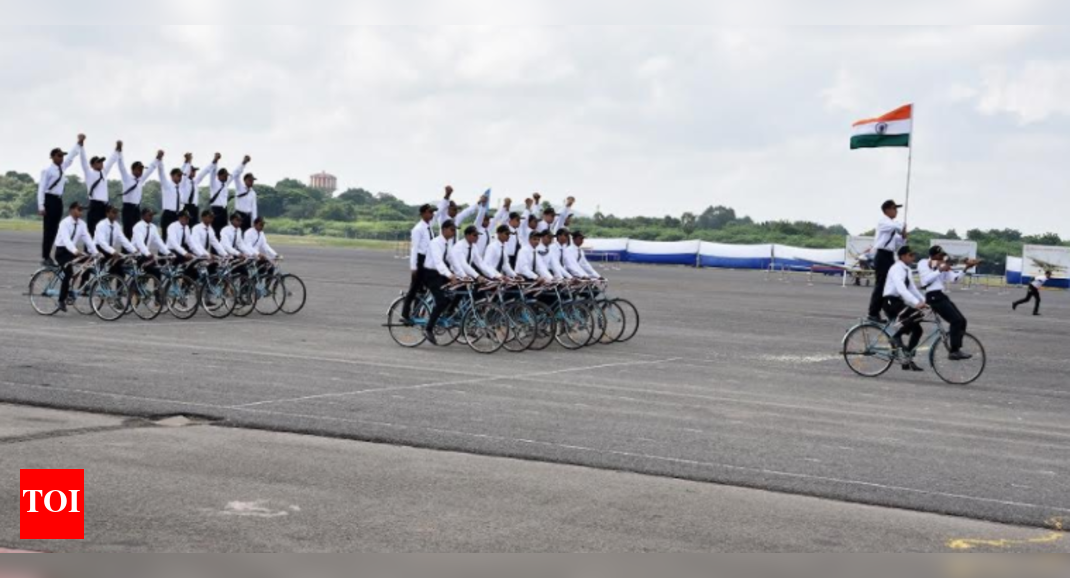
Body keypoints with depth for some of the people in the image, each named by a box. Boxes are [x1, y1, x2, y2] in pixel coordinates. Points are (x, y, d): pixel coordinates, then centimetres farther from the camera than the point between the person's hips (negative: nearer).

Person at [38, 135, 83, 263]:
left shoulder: (62, 168, 9)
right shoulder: (47, 170, -11)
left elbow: (71, 156, 18)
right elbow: (41, 188, -12)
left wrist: (80, 143, 10)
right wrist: (41, 206, -17)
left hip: (59, 200, 7)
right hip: (50, 200, -7)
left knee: (54, 229, 8)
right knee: (48, 229, -5)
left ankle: (48, 255, 13)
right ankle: (44, 257, -2)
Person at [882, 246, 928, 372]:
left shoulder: (908, 271, 14)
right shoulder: (897, 269, -16)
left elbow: (912, 289, 18)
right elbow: (901, 289, -30)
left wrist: (925, 301, 3)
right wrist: (917, 303, -40)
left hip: (900, 302, 9)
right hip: (891, 302, -9)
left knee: (917, 329, 1)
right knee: (917, 315, -30)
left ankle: (907, 360, 8)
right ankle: (897, 335, -14)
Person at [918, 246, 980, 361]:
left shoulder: (943, 265, 20)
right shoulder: (924, 264, 0)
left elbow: (953, 279, 11)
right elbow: (926, 280, -15)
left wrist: (966, 269, 2)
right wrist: (939, 270, -15)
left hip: (942, 296, 8)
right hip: (934, 296, -8)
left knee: (961, 320, 3)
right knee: (956, 320, -17)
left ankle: (957, 349, 9)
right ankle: (954, 351, -16)